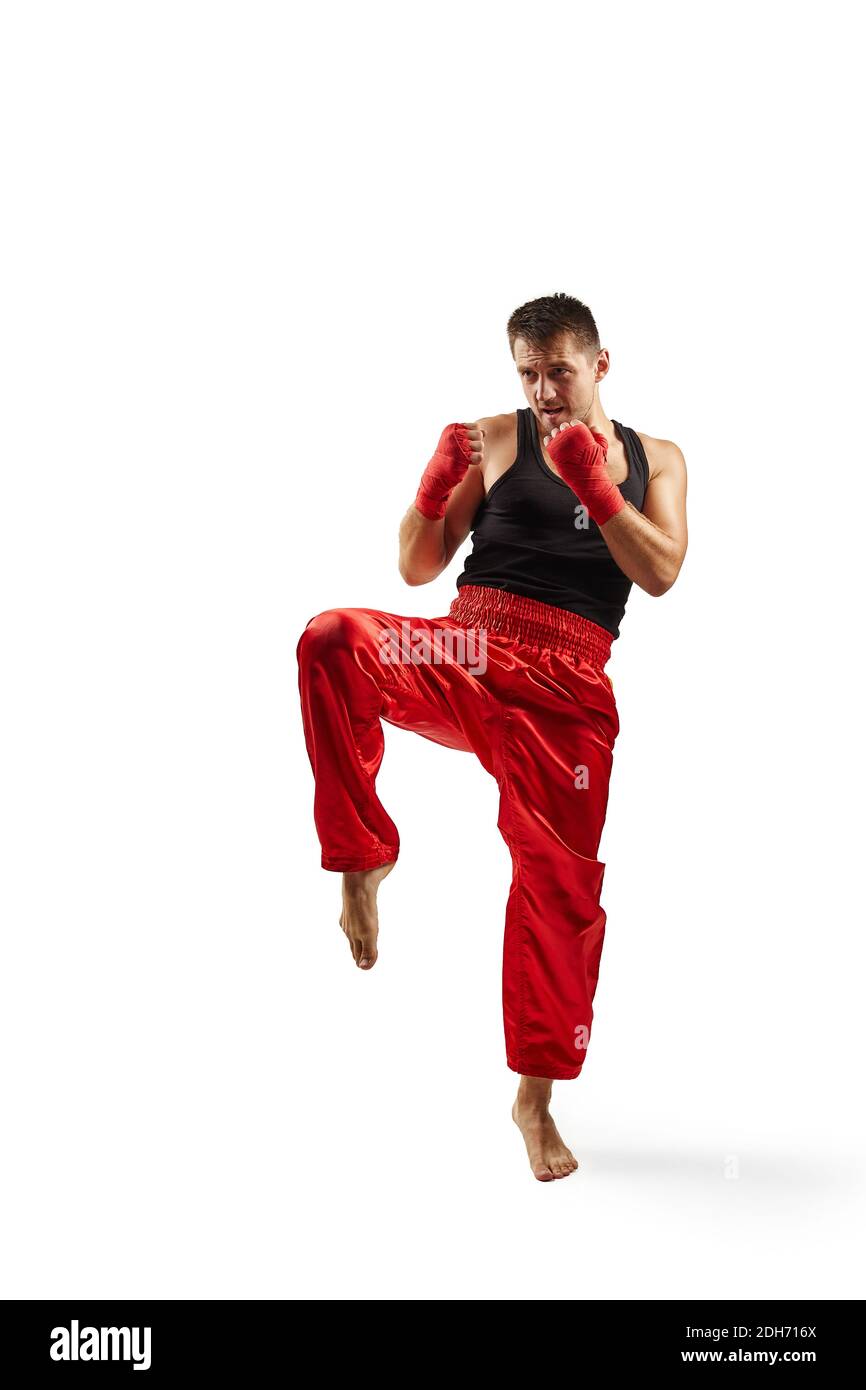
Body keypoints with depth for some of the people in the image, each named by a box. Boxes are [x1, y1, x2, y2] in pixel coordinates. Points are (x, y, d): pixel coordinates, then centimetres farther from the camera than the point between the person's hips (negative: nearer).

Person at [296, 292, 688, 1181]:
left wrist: (591, 483, -12)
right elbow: (416, 568, 6)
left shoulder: (654, 459, 15)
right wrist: (437, 484, -12)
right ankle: (363, 856, -17)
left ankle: (536, 1096, 15)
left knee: (561, 880, -1)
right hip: (467, 651, -1)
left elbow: (660, 572, -2)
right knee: (334, 642, -31)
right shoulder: (497, 440, 10)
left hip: (566, 685, 1)